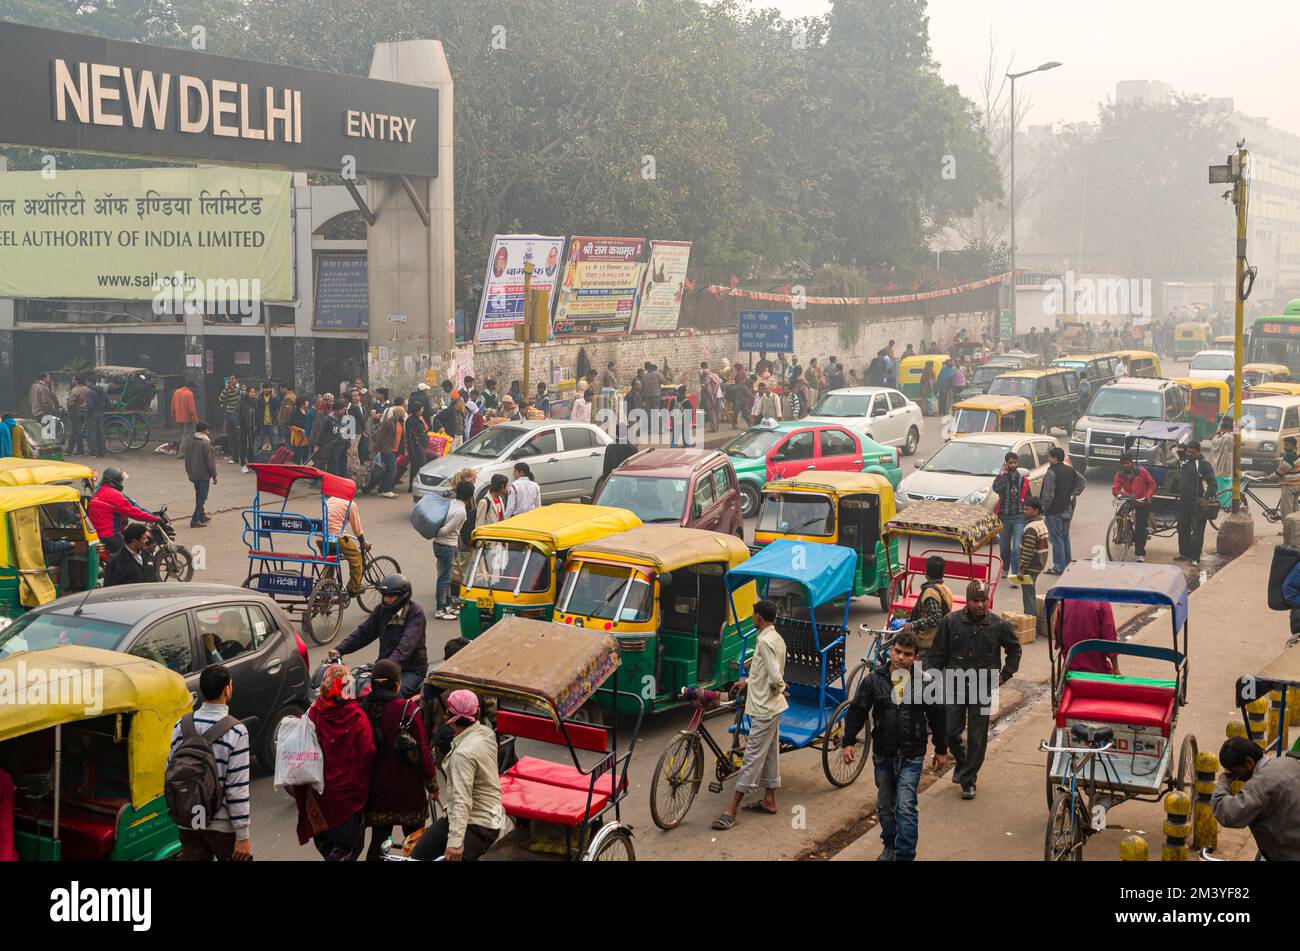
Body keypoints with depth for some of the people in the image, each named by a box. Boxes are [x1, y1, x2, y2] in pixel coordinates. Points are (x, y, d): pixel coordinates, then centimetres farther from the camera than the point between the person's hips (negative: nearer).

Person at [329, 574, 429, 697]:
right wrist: (340, 649, -5)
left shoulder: (415, 612, -14)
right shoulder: (383, 609, 7)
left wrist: (391, 662, -42)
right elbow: (363, 631, 7)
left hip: (412, 669, -7)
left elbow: (407, 644, -27)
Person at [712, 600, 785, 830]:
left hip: (764, 708, -10)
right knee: (770, 753, 18)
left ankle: (731, 810, -7)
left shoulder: (765, 641, -21)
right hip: (772, 706, 10)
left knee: (752, 757, -8)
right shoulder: (776, 638, 10)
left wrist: (779, 688, -7)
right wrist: (747, 680, 20)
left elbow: (775, 678, -27)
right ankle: (769, 800, 29)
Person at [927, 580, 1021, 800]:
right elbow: (938, 654, 4)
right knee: (951, 731, 3)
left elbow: (1014, 649, 14)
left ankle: (968, 781, 14)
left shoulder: (999, 625, -3)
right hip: (954, 684, 1)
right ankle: (962, 762, 33)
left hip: (983, 687, -1)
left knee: (977, 737, 2)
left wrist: (1005, 674, 7)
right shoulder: (951, 622, -3)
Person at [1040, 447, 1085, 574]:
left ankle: (1059, 567, 0)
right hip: (1068, 509, 8)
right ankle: (1067, 563, 24)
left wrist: (1044, 508, -10)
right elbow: (1082, 481, 15)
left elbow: (1048, 494, -19)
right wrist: (1073, 495, 10)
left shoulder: (1052, 472, -18)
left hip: (1055, 511, -8)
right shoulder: (1070, 470, 7)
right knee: (1065, 536, 18)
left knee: (1057, 539, -3)